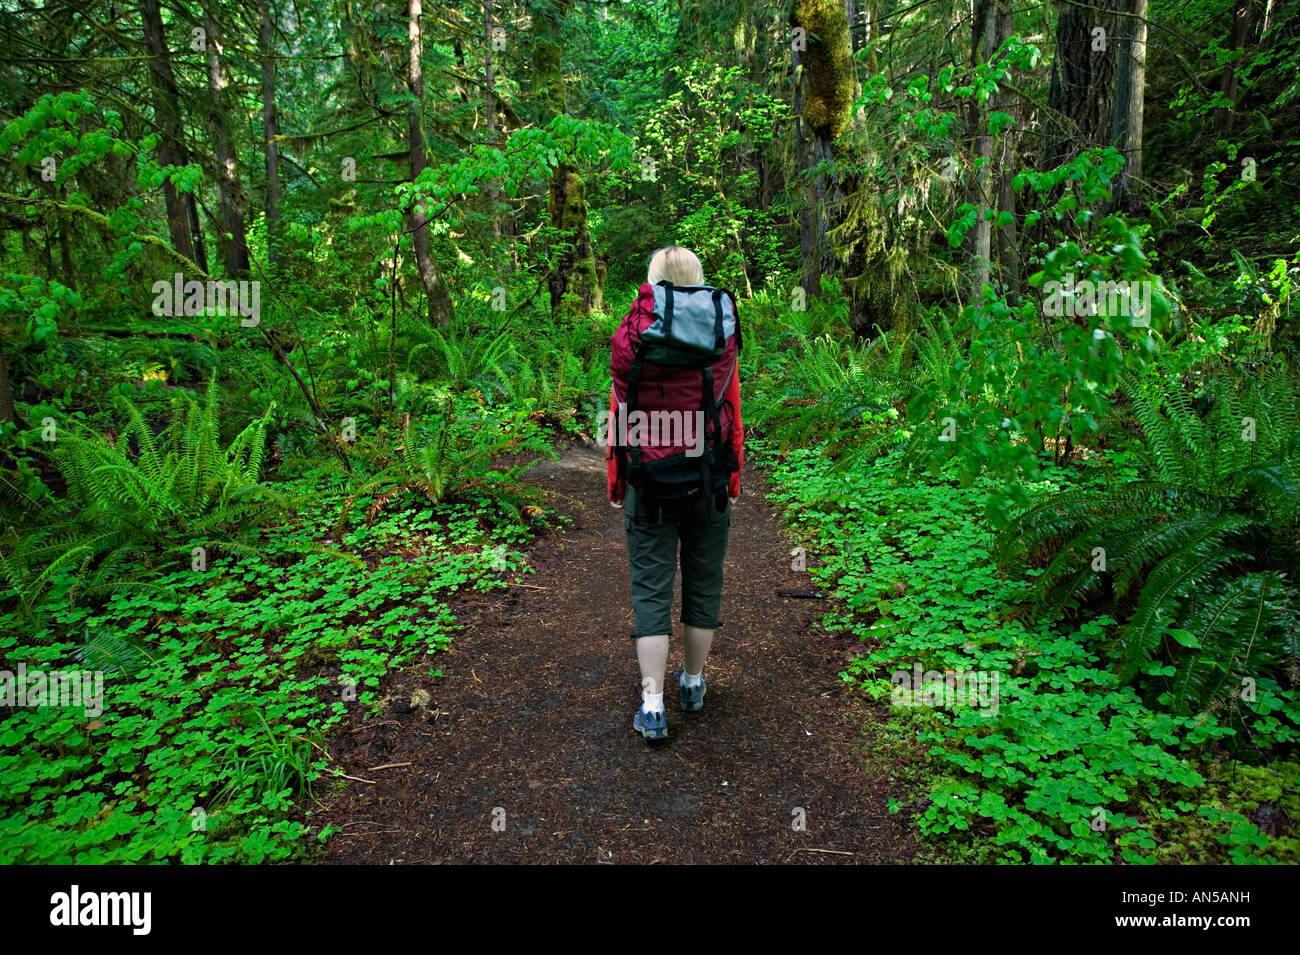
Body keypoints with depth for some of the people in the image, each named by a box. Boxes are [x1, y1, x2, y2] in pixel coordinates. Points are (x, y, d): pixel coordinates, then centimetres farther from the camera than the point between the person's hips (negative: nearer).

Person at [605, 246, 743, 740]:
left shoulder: (629, 339, -7)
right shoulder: (721, 340, -3)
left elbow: (618, 416, -3)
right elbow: (733, 415, 1)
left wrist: (615, 485, 6)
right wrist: (735, 481, 11)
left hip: (649, 483, -1)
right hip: (708, 481, 2)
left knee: (651, 589, 5)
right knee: (703, 583, 16)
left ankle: (653, 706, 4)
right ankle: (693, 682, 30)